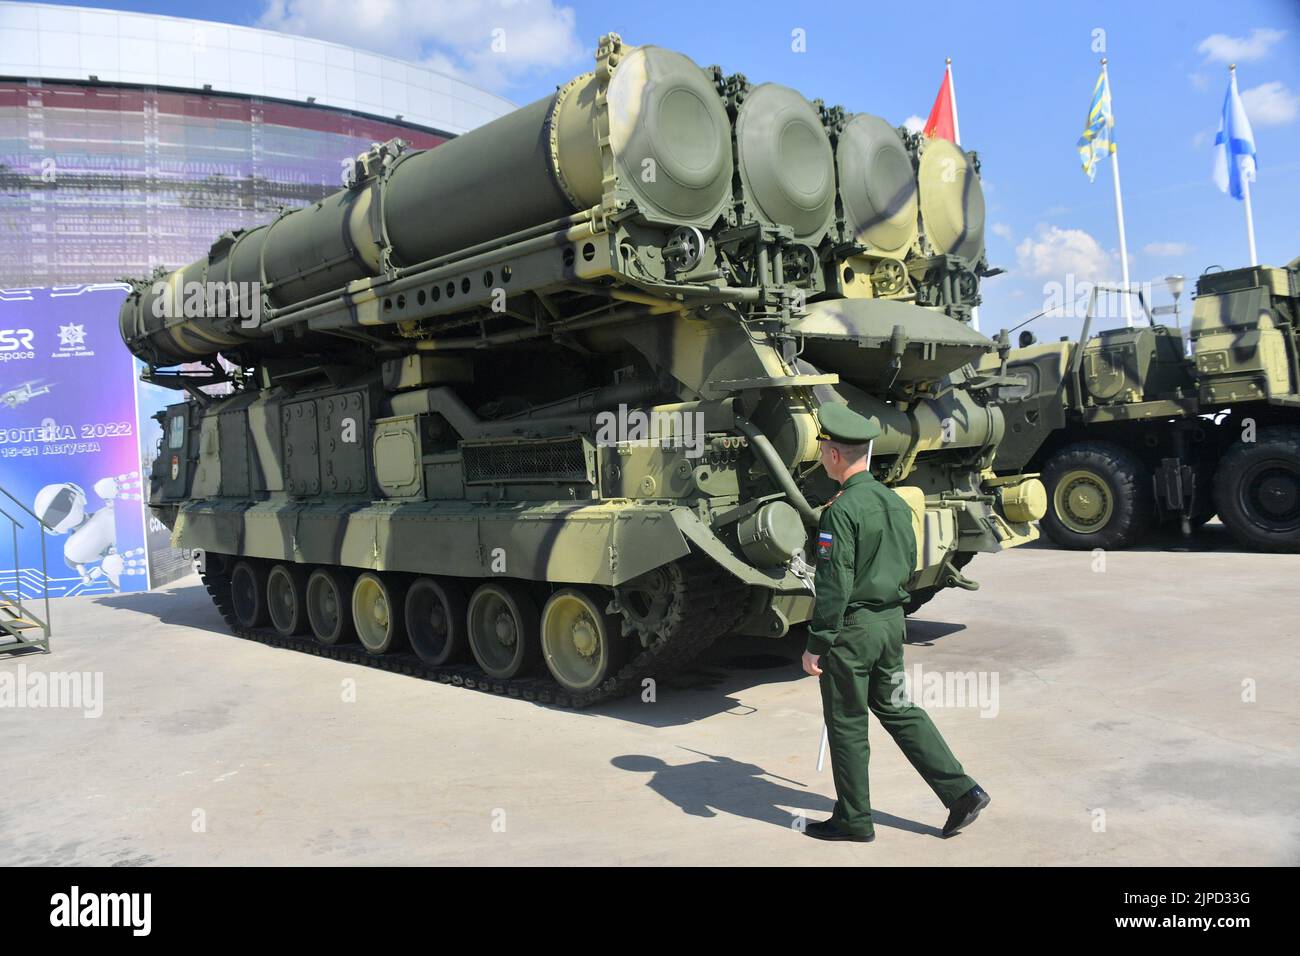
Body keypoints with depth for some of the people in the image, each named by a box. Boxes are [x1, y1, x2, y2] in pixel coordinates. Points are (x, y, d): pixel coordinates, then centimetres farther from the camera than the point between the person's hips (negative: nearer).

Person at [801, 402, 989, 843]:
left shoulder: (841, 511, -19)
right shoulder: (896, 501, 6)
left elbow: (833, 586, -21)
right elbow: (909, 564, 15)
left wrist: (815, 645, -15)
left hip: (852, 627, -8)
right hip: (892, 621, 8)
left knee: (847, 725, 6)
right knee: (898, 710, 20)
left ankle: (854, 820, 19)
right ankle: (961, 791, 17)